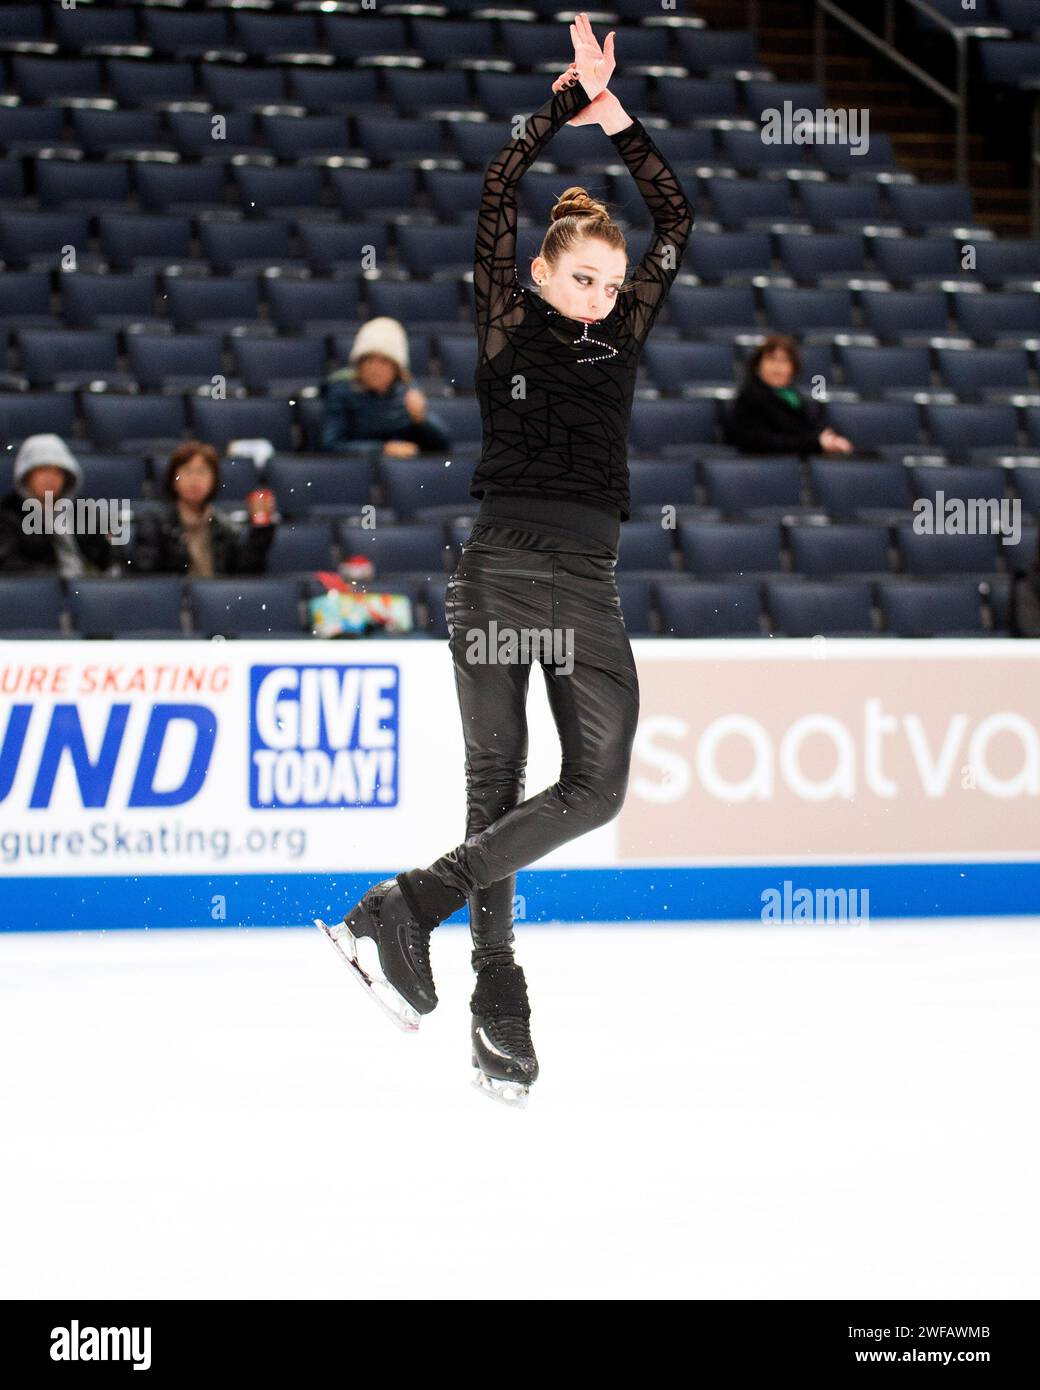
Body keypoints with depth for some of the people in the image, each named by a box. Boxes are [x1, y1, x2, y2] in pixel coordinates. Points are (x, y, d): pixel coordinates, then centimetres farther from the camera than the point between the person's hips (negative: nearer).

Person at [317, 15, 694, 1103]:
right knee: (495, 776, -3)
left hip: (587, 583, 4)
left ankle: (413, 904, -5)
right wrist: (570, 99, 0)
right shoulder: (507, 325, 3)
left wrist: (616, 117, 9)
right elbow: (496, 196, -2)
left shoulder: (623, 333, 12)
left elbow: (676, 221, 13)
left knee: (597, 784, -6)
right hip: (498, 566, -4)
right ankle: (496, 992, -7)